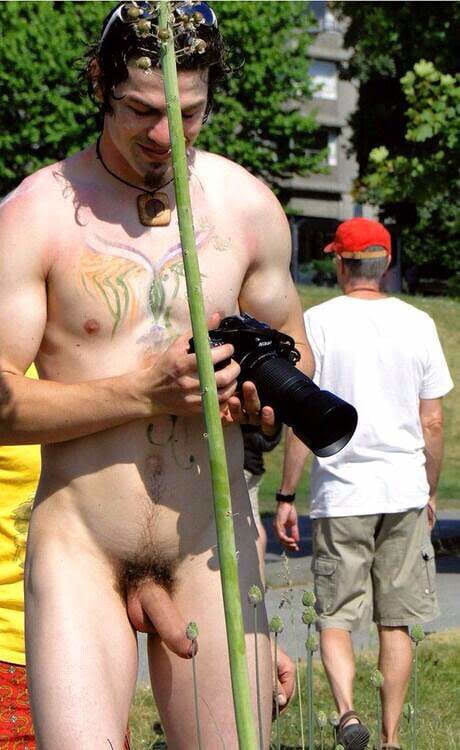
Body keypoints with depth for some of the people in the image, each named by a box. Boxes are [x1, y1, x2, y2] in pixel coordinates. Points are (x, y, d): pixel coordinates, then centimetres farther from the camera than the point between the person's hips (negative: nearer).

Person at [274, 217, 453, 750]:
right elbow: (432, 422, 6)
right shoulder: (417, 324, 4)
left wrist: (286, 496, 1)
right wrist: (430, 491, 19)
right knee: (396, 623, 10)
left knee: (334, 617, 5)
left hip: (341, 492, -2)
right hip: (405, 490, 2)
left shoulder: (318, 321, -4)